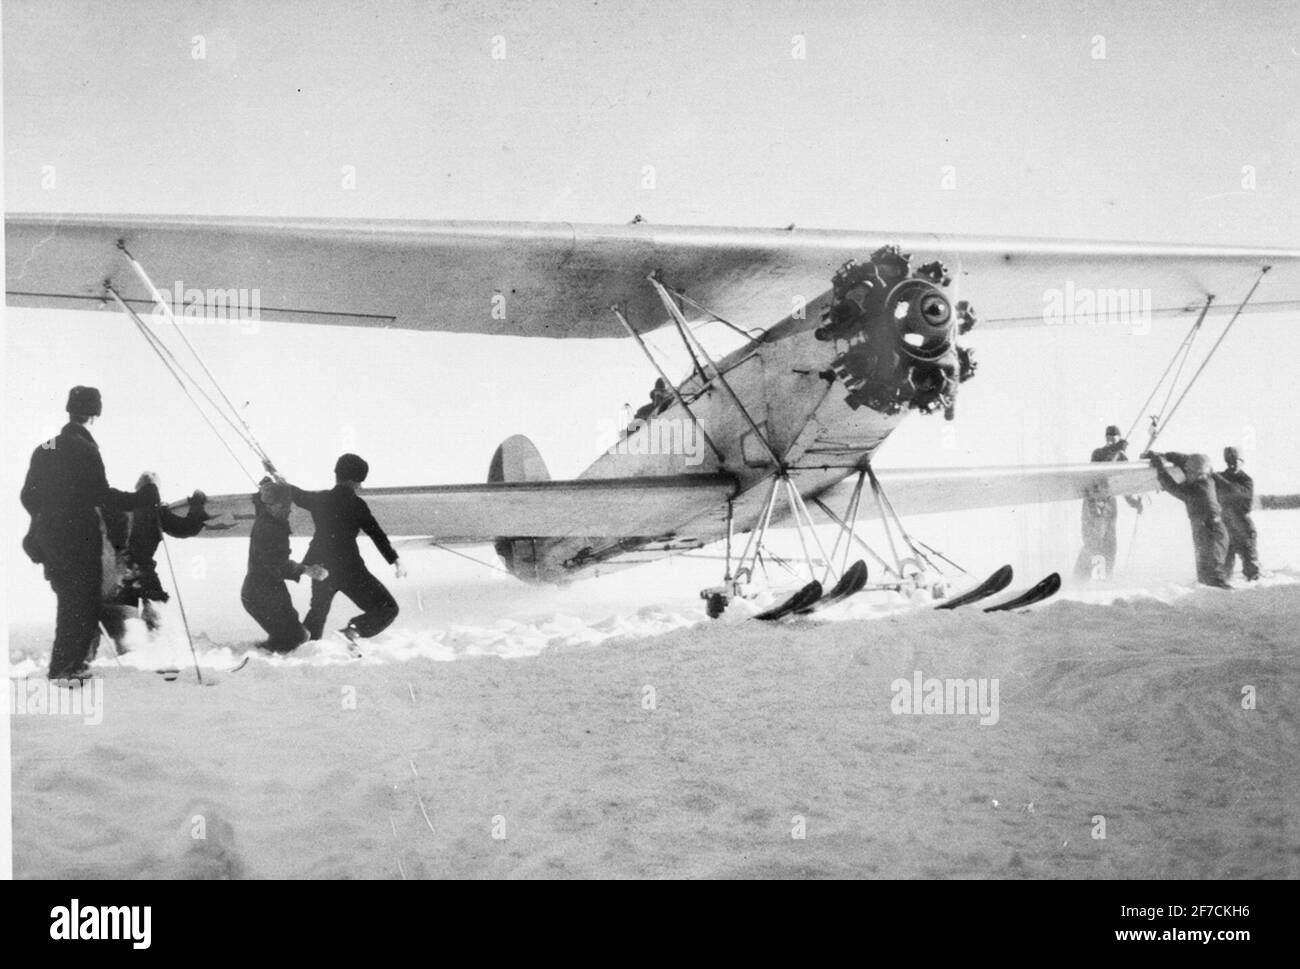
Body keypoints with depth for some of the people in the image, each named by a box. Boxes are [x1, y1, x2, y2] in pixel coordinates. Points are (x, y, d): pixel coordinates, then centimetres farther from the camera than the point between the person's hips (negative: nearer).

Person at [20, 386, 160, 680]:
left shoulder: (44, 449, 9)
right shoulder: (84, 449, -15)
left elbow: (28, 496, 12)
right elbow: (102, 496, -19)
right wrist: (144, 497, -10)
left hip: (48, 537, 8)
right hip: (79, 540, -8)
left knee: (69, 599, 19)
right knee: (81, 602, 2)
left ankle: (69, 662, 23)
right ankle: (64, 667, 4)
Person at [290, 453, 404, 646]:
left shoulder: (319, 498, 5)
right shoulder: (356, 504, -11)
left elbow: (296, 495, 25)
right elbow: (377, 534, -11)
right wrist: (395, 560, -6)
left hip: (320, 565, 7)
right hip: (347, 567, -7)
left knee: (319, 609, 31)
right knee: (387, 608, -3)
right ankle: (354, 629, -24)